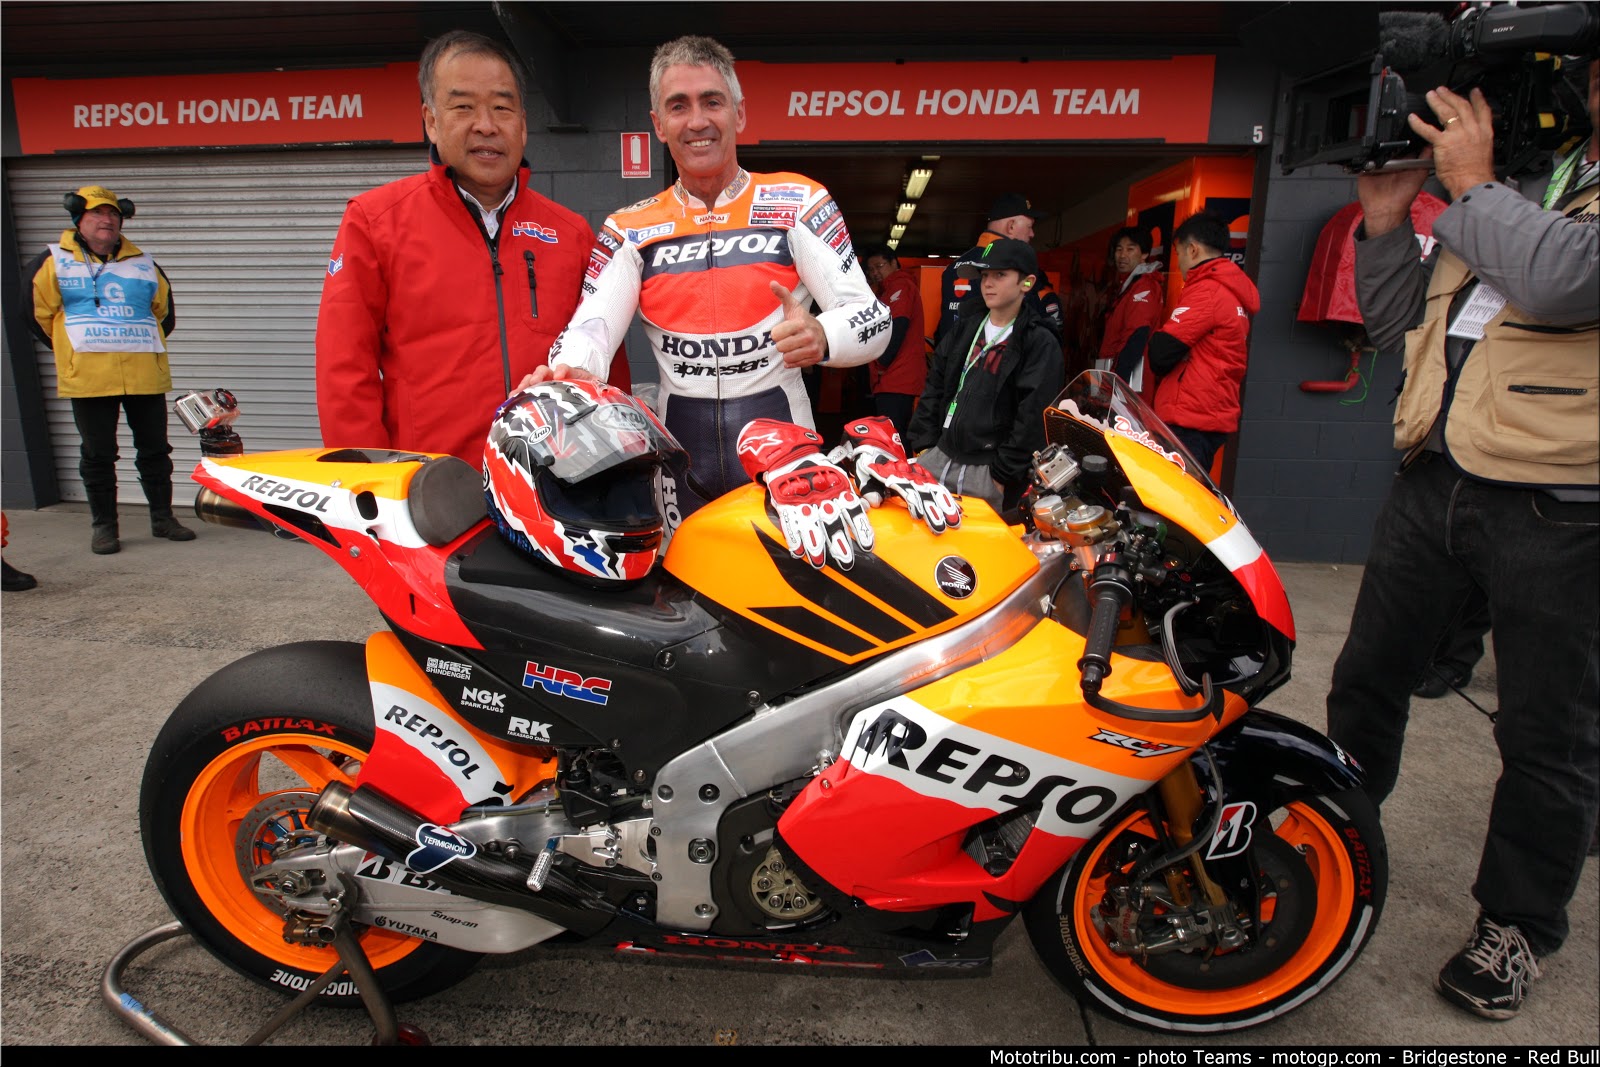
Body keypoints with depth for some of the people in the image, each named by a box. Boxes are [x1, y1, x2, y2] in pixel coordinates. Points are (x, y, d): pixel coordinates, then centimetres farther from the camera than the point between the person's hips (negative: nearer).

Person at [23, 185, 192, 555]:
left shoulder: (143, 264, 14)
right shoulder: (54, 262, 7)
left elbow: (165, 312, 22)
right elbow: (37, 311, 9)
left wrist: (141, 343, 15)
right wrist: (71, 348, 11)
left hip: (145, 375, 2)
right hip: (88, 377, -2)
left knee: (155, 449, 6)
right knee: (98, 454, 3)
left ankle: (162, 518, 17)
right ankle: (103, 525, 12)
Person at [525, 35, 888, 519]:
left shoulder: (798, 202, 2)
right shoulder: (630, 229, 8)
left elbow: (873, 317, -3)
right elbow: (591, 327, -4)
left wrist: (821, 337, -25)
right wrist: (564, 373, -27)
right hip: (680, 457, 2)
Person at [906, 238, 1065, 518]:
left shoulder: (1040, 344, -6)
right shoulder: (965, 329, 14)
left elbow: (1033, 418, -12)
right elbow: (934, 388, 15)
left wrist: (1003, 474, -15)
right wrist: (922, 444, 7)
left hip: (986, 473, -6)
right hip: (938, 458, 6)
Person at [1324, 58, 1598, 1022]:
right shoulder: (1509, 176, 17)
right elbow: (1397, 325, 16)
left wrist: (1472, 183, -10)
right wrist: (1386, 219, 5)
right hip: (1435, 482, 6)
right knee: (1366, 682, 15)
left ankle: (1519, 925, 28)